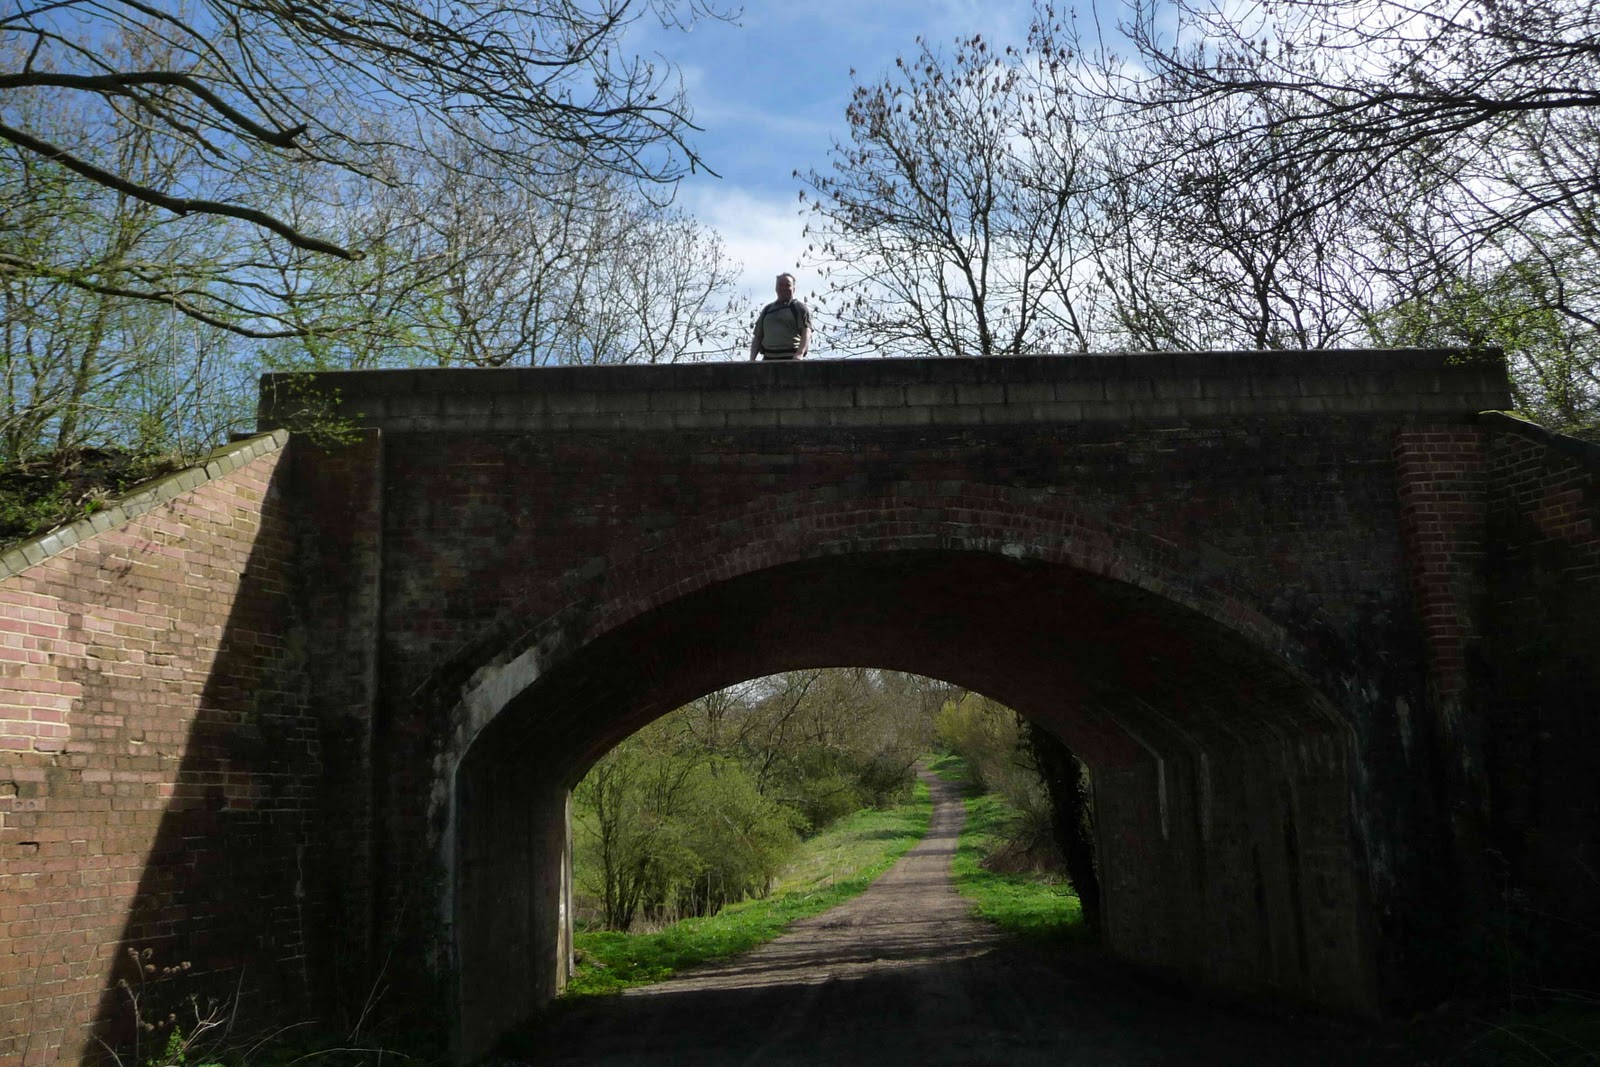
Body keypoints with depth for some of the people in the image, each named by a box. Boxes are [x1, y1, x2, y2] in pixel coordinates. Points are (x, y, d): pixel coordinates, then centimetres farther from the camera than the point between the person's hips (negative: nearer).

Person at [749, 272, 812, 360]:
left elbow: (806, 332, -6)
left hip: (791, 358, -4)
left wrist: (800, 353, -24)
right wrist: (752, 359, 6)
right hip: (768, 359, 5)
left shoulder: (799, 308, 9)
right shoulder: (767, 310, 23)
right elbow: (757, 337, 22)